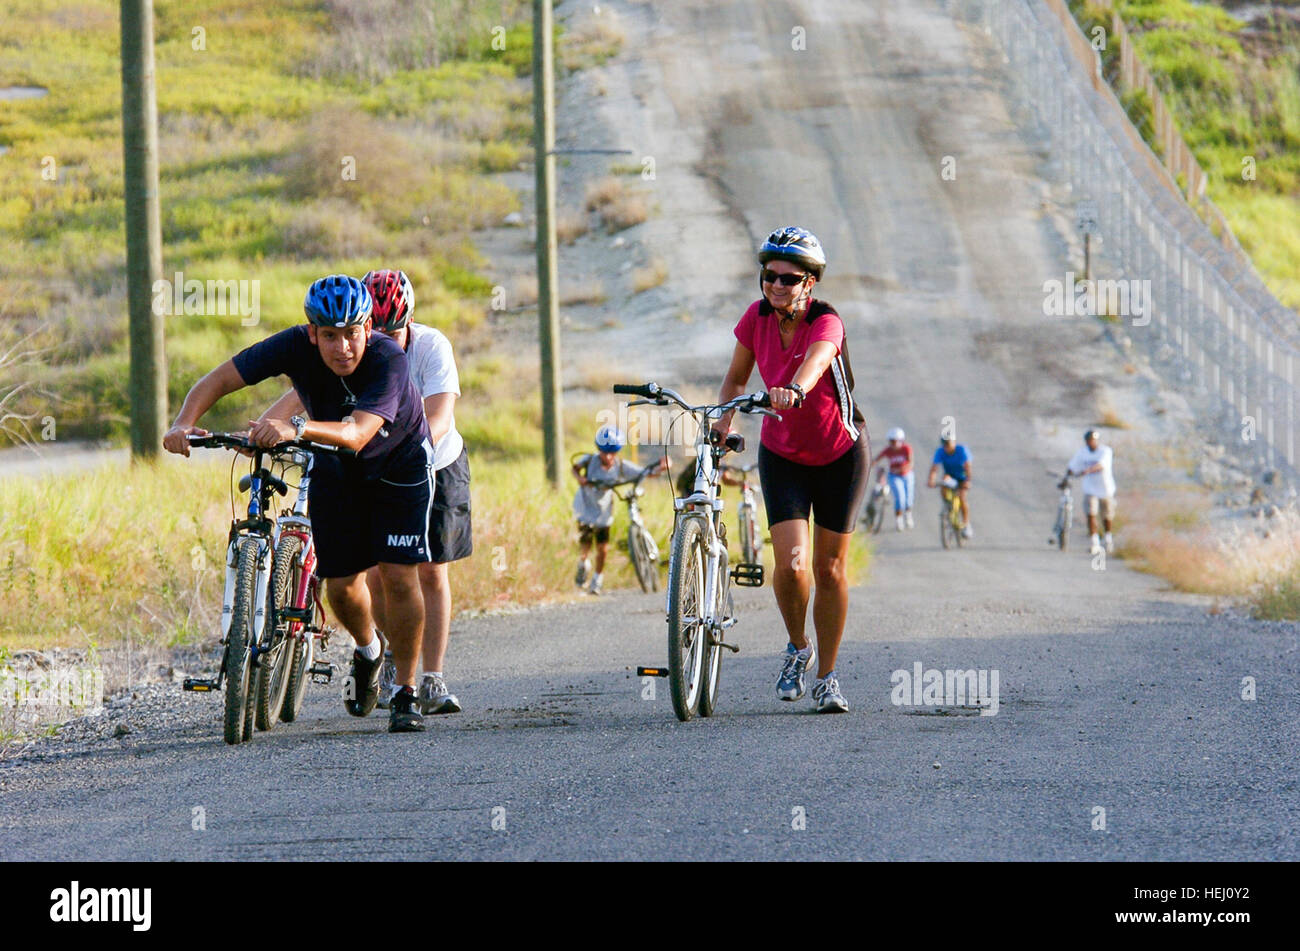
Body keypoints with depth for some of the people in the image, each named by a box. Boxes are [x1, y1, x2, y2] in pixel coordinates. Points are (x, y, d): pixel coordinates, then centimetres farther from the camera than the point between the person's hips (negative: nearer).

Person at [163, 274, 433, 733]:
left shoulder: (388, 360, -37)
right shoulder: (296, 346, -27)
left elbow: (357, 435, -50)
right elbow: (218, 380, -24)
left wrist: (295, 428, -67)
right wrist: (184, 423, -43)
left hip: (399, 466, -3)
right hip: (336, 471, 3)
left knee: (398, 576, -13)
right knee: (341, 583, 1)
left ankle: (406, 694, 3)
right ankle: (367, 651, 34)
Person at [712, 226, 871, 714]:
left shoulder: (826, 323, -26)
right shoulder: (757, 317, -12)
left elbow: (813, 362, -48)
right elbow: (736, 376, 1)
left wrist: (795, 390, -69)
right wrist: (723, 417, -18)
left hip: (840, 456, -2)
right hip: (782, 454, 2)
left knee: (829, 568, 3)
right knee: (790, 563, -14)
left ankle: (827, 676, 18)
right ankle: (798, 648, 13)